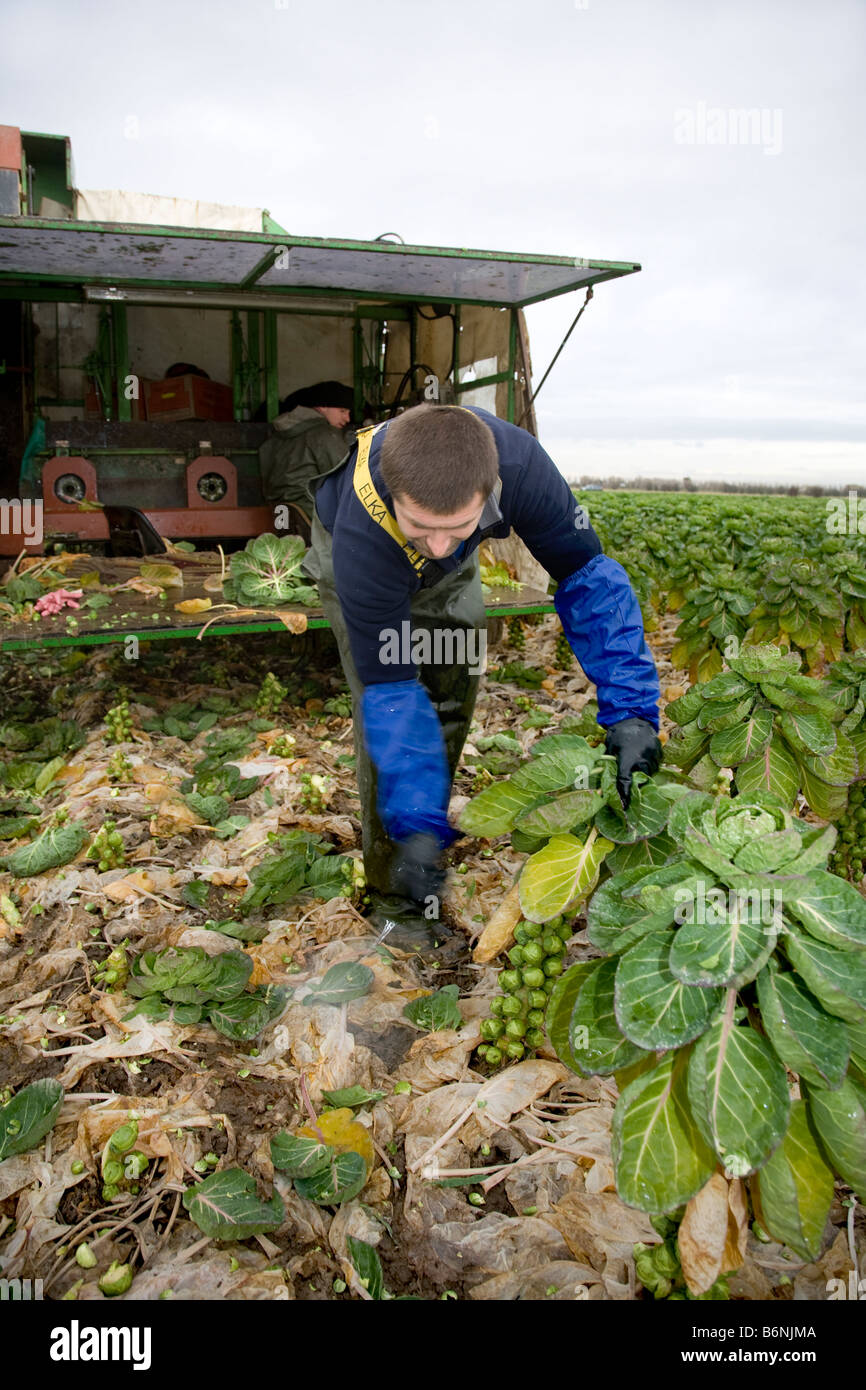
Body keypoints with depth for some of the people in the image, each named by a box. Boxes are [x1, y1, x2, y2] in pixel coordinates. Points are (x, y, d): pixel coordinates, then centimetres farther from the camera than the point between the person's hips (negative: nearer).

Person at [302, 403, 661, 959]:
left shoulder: (519, 461, -41)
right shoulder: (362, 536, -46)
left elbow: (586, 574, -30)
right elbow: (390, 688, -40)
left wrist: (630, 709, -39)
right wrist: (417, 824, -43)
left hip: (450, 579, 4)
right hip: (359, 564, -3)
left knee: (452, 705, 4)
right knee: (386, 714, -16)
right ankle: (398, 904, -1)